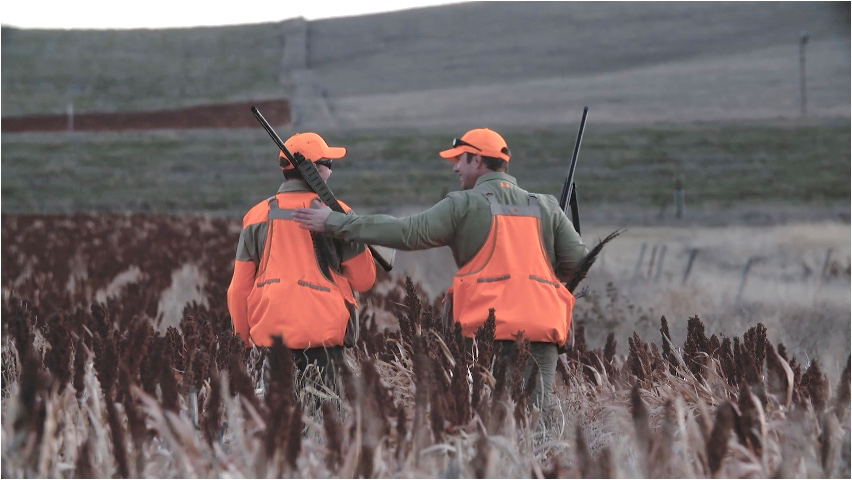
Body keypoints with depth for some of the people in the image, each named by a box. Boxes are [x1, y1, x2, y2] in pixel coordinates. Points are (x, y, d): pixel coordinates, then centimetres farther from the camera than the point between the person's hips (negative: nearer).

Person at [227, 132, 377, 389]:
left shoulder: (257, 215, 7)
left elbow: (239, 288, 7)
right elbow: (364, 280, 2)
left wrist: (245, 338, 17)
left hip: (267, 336, 3)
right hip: (320, 336, -3)